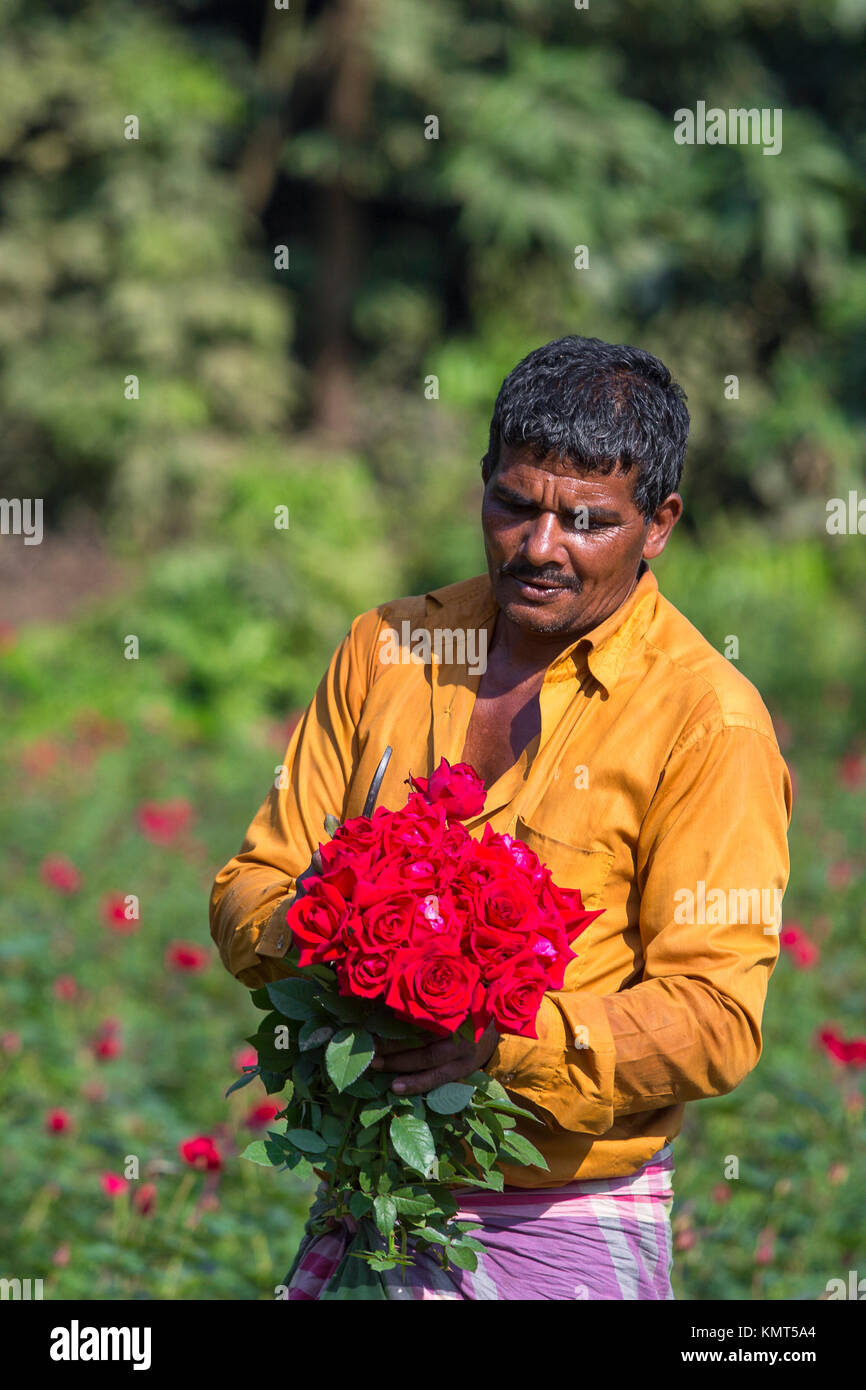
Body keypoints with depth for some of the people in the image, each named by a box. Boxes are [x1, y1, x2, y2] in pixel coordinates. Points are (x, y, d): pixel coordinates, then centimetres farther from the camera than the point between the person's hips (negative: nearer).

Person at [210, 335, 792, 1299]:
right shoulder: (386, 648, 6)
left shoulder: (707, 720, -10)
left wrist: (509, 1039, -30)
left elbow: (715, 1017, -16)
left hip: (565, 1228, -4)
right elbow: (252, 886, 8)